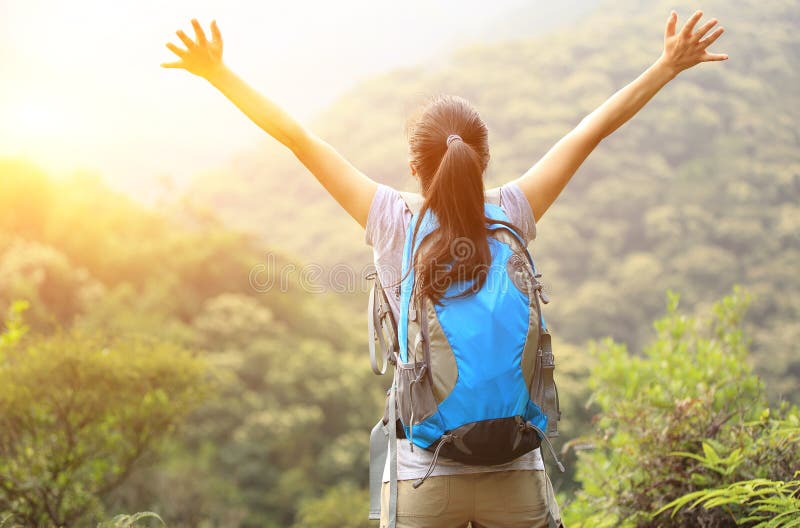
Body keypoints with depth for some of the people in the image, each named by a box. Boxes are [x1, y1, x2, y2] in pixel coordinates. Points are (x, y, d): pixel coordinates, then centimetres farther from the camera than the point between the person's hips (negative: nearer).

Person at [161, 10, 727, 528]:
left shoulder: (394, 224, -8)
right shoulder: (510, 217, -5)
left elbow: (297, 136, -3)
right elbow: (592, 130, 4)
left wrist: (218, 72, 5)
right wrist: (668, 66, 13)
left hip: (422, 477, -1)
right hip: (515, 473, 1)